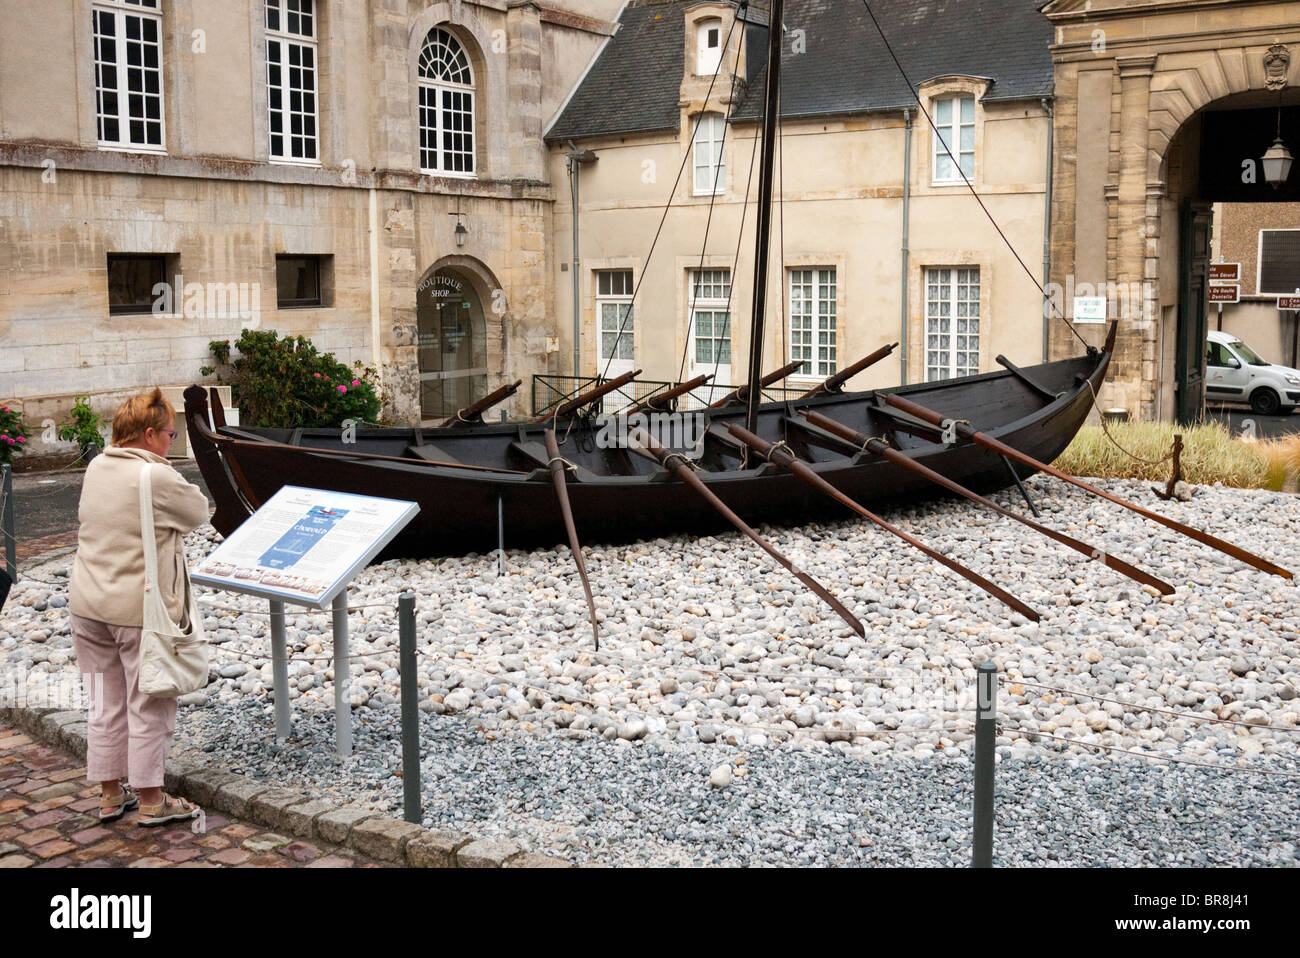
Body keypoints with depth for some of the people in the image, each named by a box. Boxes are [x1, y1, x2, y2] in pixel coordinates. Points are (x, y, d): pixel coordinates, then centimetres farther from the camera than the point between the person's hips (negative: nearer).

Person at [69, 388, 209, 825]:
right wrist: (187, 490, 15)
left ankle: (110, 794, 26)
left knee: (108, 702, 16)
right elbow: (198, 514, -7)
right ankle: (150, 801, 15)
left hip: (89, 604, 7)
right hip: (140, 608, -7)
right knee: (148, 706, 5)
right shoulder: (158, 478, -18)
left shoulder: (96, 469, 4)